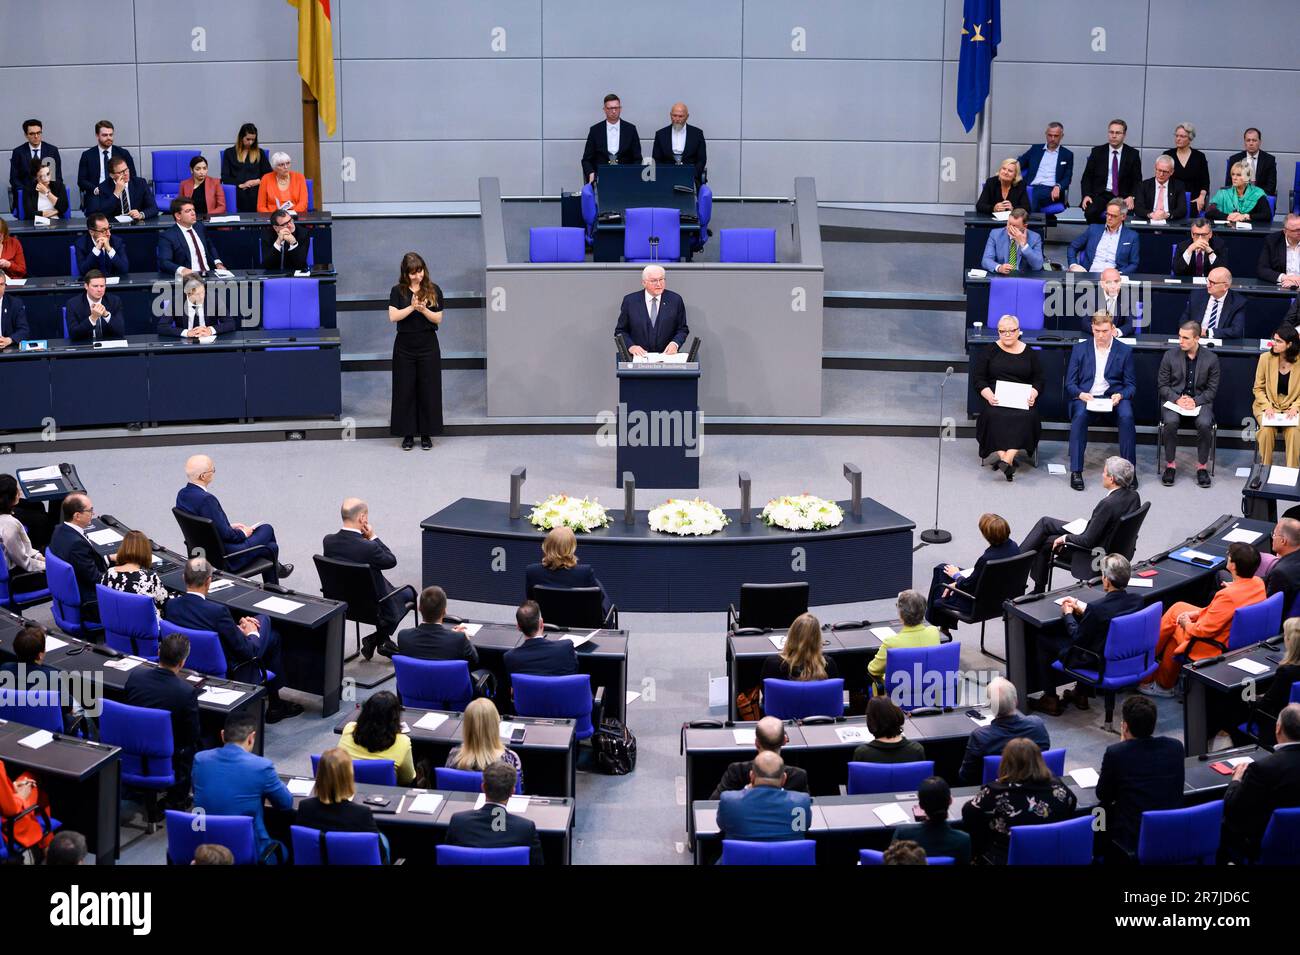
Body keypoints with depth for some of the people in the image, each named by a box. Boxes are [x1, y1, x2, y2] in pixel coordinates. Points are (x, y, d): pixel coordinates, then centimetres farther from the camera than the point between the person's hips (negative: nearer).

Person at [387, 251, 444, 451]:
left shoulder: (433, 291, 1)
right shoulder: (398, 291, 0)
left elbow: (438, 319, -1)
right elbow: (393, 316, -11)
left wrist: (423, 310, -18)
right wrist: (412, 307, -22)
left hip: (428, 346, 0)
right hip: (404, 346, 0)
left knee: (428, 389, 3)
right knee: (405, 390, 2)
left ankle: (426, 434, 12)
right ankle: (408, 434, 11)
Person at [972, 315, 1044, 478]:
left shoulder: (1029, 353, 16)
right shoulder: (988, 351, 13)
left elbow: (1039, 379, 15)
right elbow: (977, 377, 7)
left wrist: (1033, 394, -7)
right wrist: (988, 394, -12)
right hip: (996, 400, -1)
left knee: (1026, 417, -32)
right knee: (993, 416, -34)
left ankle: (1007, 457, -46)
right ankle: (1005, 457, -46)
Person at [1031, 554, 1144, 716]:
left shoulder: (1096, 608, -33)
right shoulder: (1136, 600, -13)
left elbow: (1078, 639, -18)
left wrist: (1068, 614, -2)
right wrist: (1080, 606, 10)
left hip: (1097, 663, -7)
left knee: (1043, 641, 11)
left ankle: (1050, 700, 22)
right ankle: (1081, 694, 40)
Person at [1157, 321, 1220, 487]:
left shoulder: (1211, 358, -1)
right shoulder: (1170, 355, -1)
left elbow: (1212, 389, 2)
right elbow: (1162, 385, 3)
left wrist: (1195, 401, -15)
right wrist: (1177, 399, -14)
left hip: (1200, 401, 0)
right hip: (1174, 400, 0)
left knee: (1205, 424, -31)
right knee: (1171, 422, -32)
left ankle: (1202, 466, -12)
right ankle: (1169, 465, -15)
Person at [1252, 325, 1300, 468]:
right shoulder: (1266, 358, -5)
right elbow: (1258, 388, 2)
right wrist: (1267, 406, -12)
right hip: (1267, 405, 1)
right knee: (1266, 429, -29)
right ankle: (1265, 468, -12)